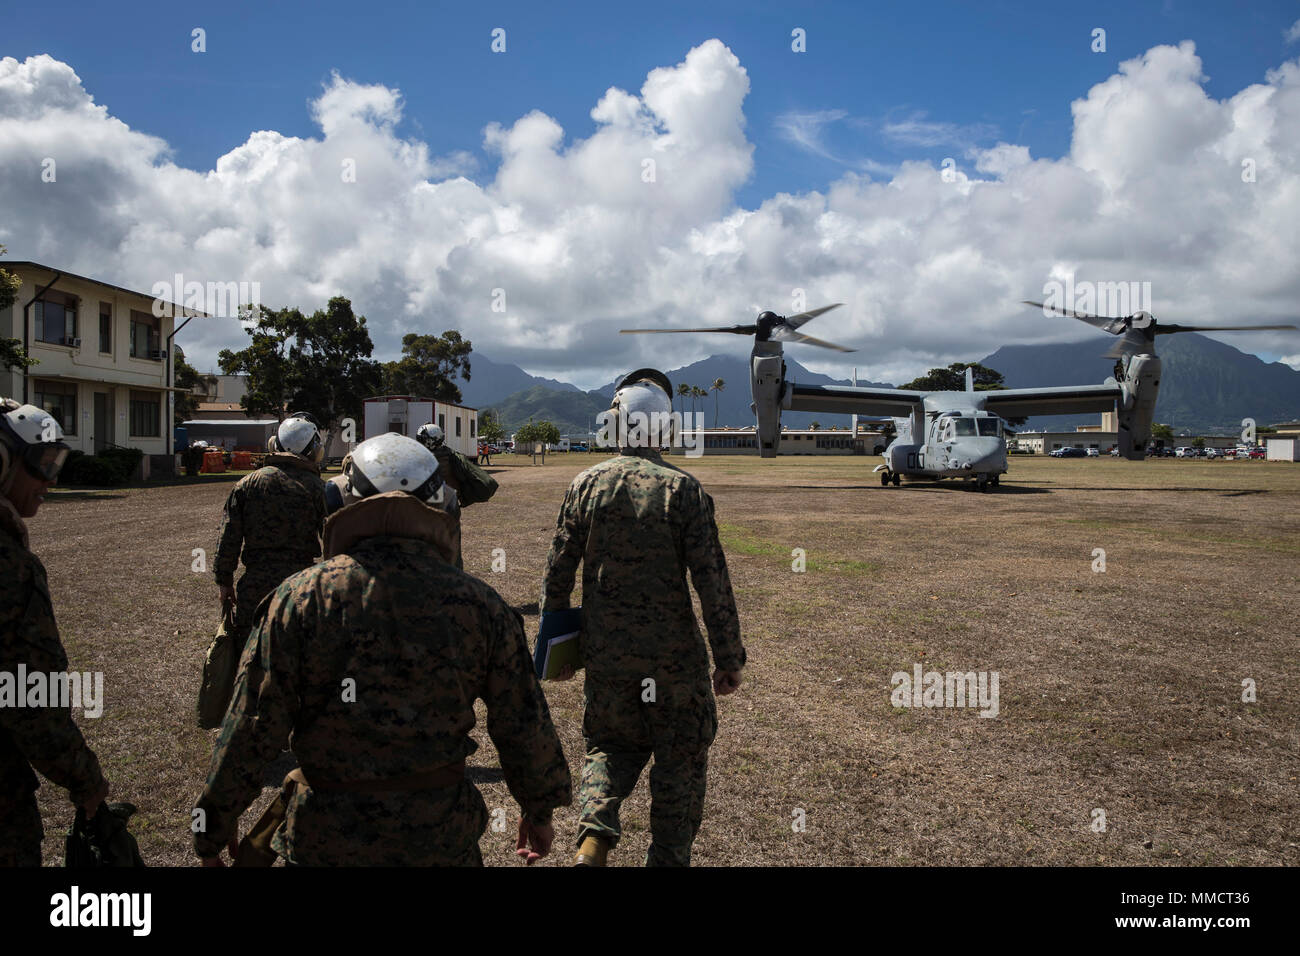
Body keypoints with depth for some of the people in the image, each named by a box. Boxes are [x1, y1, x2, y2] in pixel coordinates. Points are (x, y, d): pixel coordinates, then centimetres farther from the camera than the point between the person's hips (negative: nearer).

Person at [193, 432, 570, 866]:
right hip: (442, 838, 2)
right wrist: (540, 808, 16)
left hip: (325, 837, -1)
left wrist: (212, 834, 5)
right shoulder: (480, 604, -8)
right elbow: (525, 727, -1)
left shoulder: (301, 597, -13)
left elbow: (251, 728, -9)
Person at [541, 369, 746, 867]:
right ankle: (669, 856, 22)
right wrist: (729, 658, -4)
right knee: (680, 757, 15)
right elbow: (712, 581, -12)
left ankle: (595, 831, 2)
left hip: (605, 654, 3)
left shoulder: (586, 484, -2)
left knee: (612, 743, 23)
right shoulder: (683, 489, -11)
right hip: (673, 656, -3)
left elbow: (558, 573, 1)